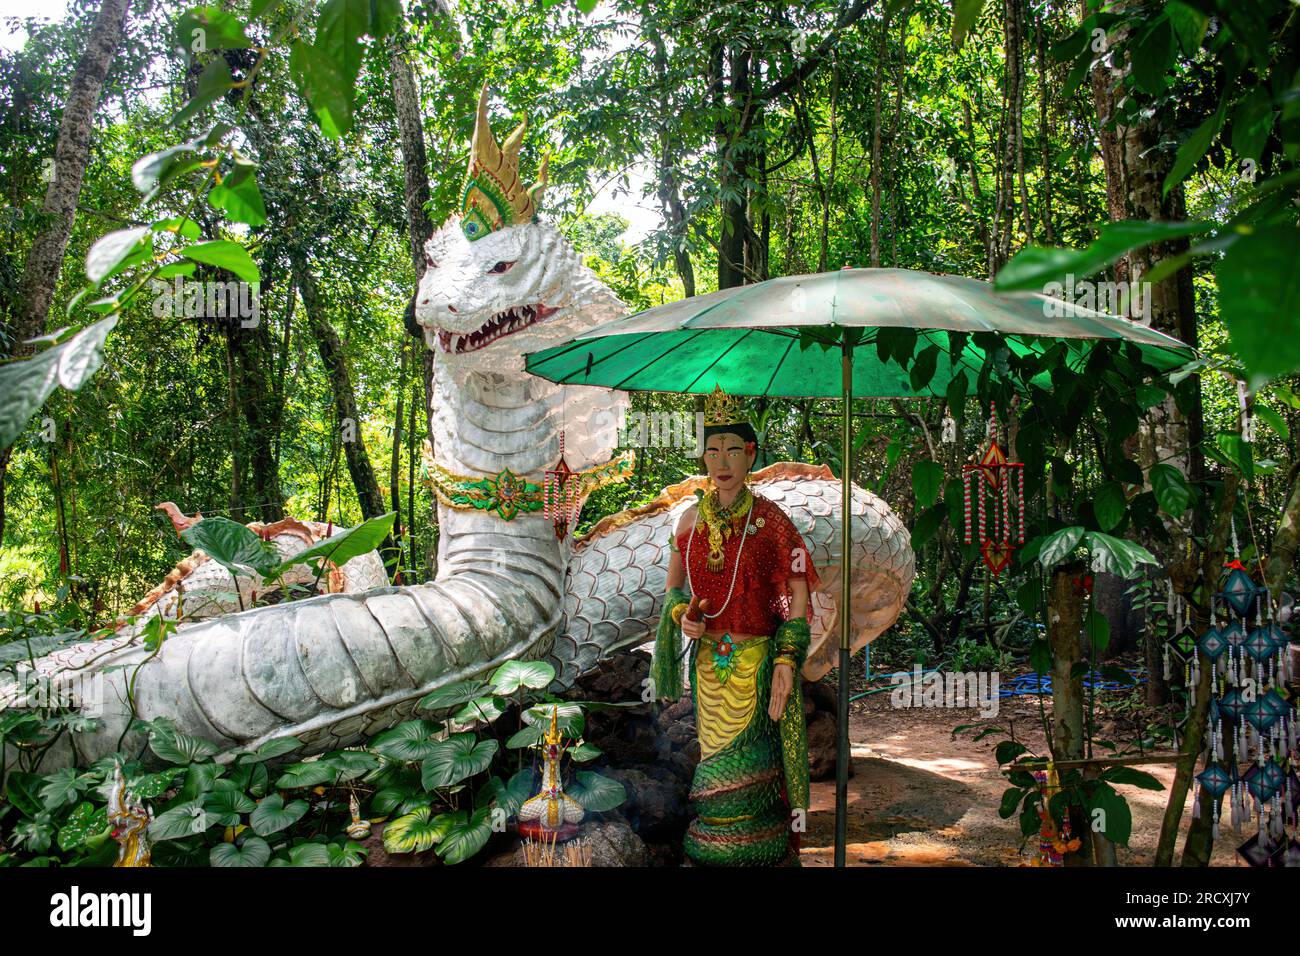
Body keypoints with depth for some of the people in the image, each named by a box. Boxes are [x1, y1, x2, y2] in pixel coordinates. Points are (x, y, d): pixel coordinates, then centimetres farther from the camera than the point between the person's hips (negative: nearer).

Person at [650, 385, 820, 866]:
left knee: (750, 769, 2)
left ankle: (761, 853, 19)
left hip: (757, 661, -3)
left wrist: (786, 660, -15)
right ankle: (711, 853, 26)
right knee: (716, 763, 12)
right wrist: (680, 616, -7)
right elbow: (673, 585, 15)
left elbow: (798, 594, -7)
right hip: (707, 661, 4)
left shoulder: (769, 519, -7)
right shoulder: (691, 519, 5)